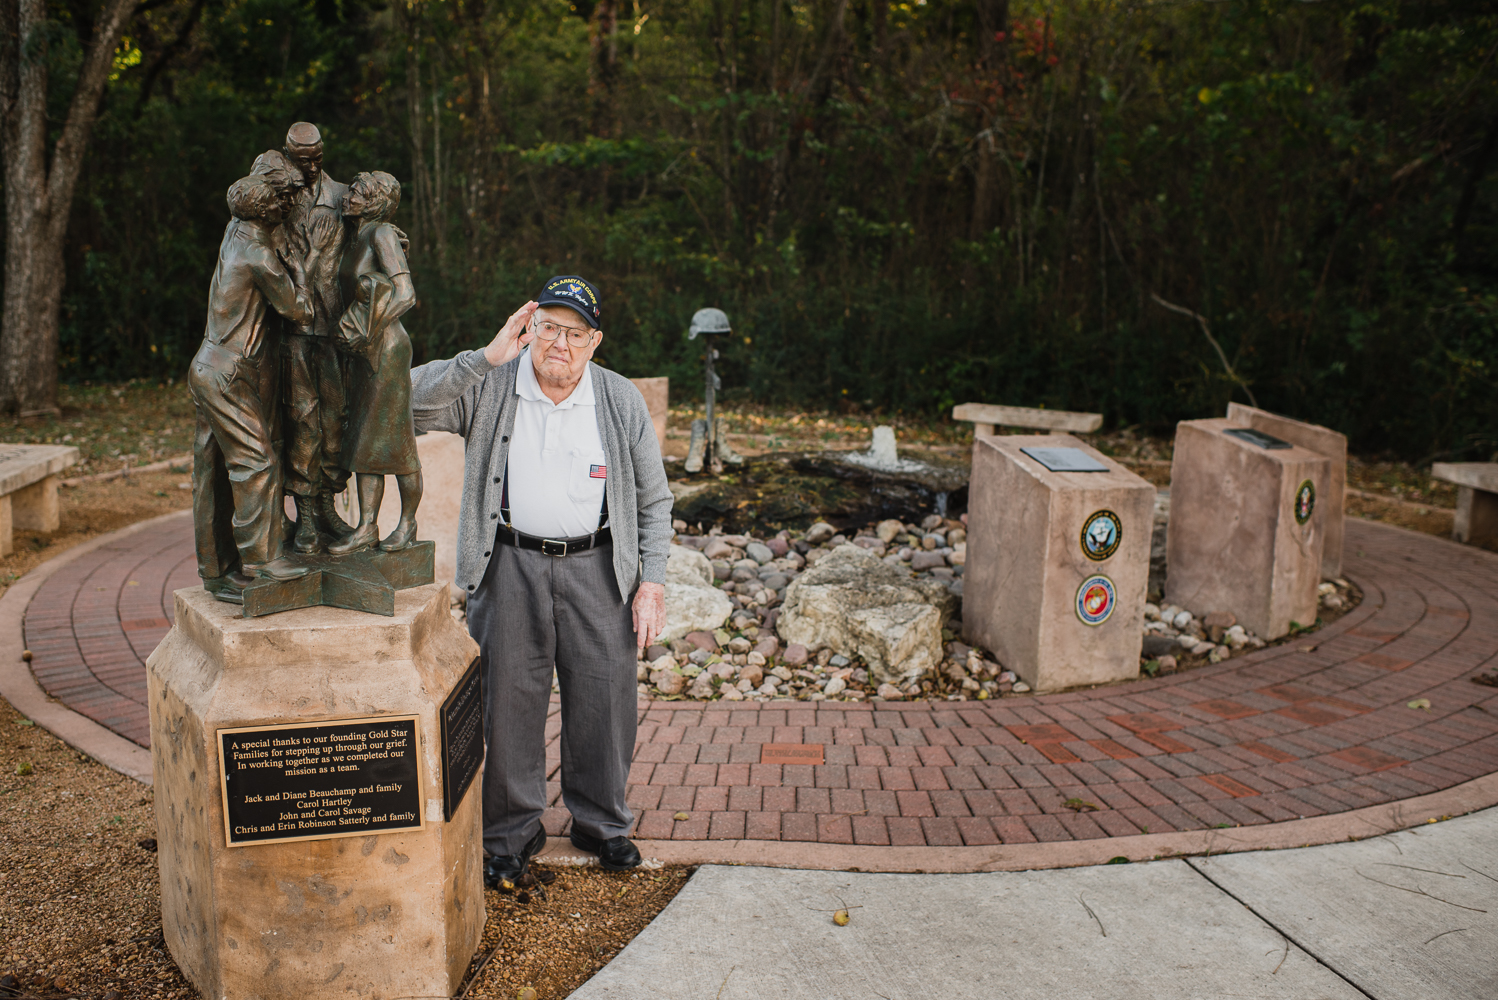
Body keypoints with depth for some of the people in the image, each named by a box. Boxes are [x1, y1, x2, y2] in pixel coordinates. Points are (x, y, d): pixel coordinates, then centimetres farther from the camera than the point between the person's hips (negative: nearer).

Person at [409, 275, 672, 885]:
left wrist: (653, 583, -2)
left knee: (604, 699, 7)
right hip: (510, 566, -1)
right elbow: (410, 403, -17)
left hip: (598, 568, 1)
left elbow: (654, 501, 6)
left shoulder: (622, 401, 2)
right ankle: (513, 830, 26)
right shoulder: (490, 388, -2)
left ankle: (600, 822, 30)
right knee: (509, 701, 6)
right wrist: (483, 358, -23)